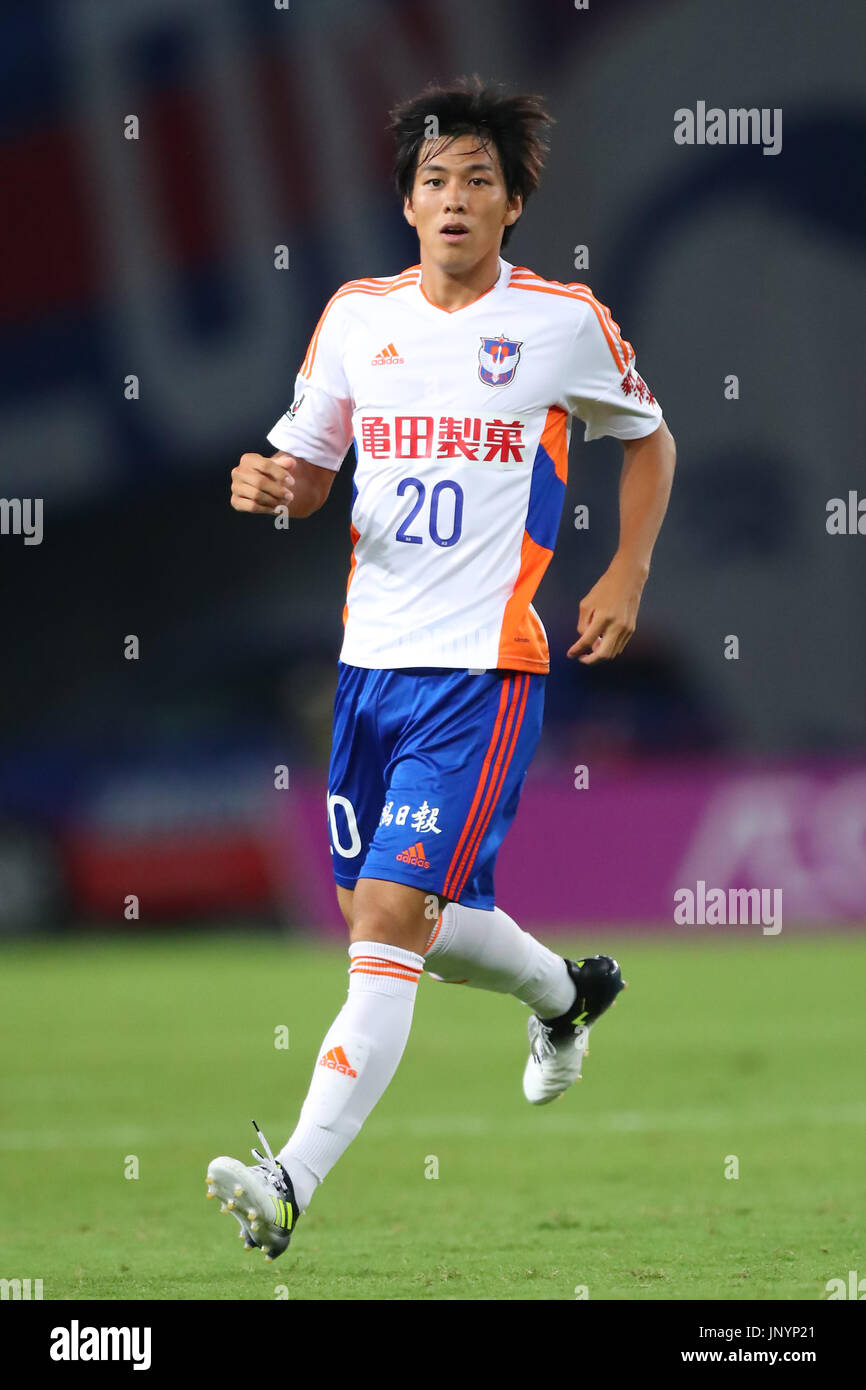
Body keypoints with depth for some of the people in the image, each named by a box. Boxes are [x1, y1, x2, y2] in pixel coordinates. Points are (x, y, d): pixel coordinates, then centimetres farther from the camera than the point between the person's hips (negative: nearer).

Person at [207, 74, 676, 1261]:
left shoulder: (565, 321, -3)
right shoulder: (357, 315, 6)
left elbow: (648, 439, 14)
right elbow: (309, 472, 14)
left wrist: (626, 577, 3)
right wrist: (270, 485, -10)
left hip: (484, 670, -5)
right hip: (370, 659, 5)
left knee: (389, 920, -16)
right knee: (385, 916, 15)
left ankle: (294, 1182, -23)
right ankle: (565, 994, 47)